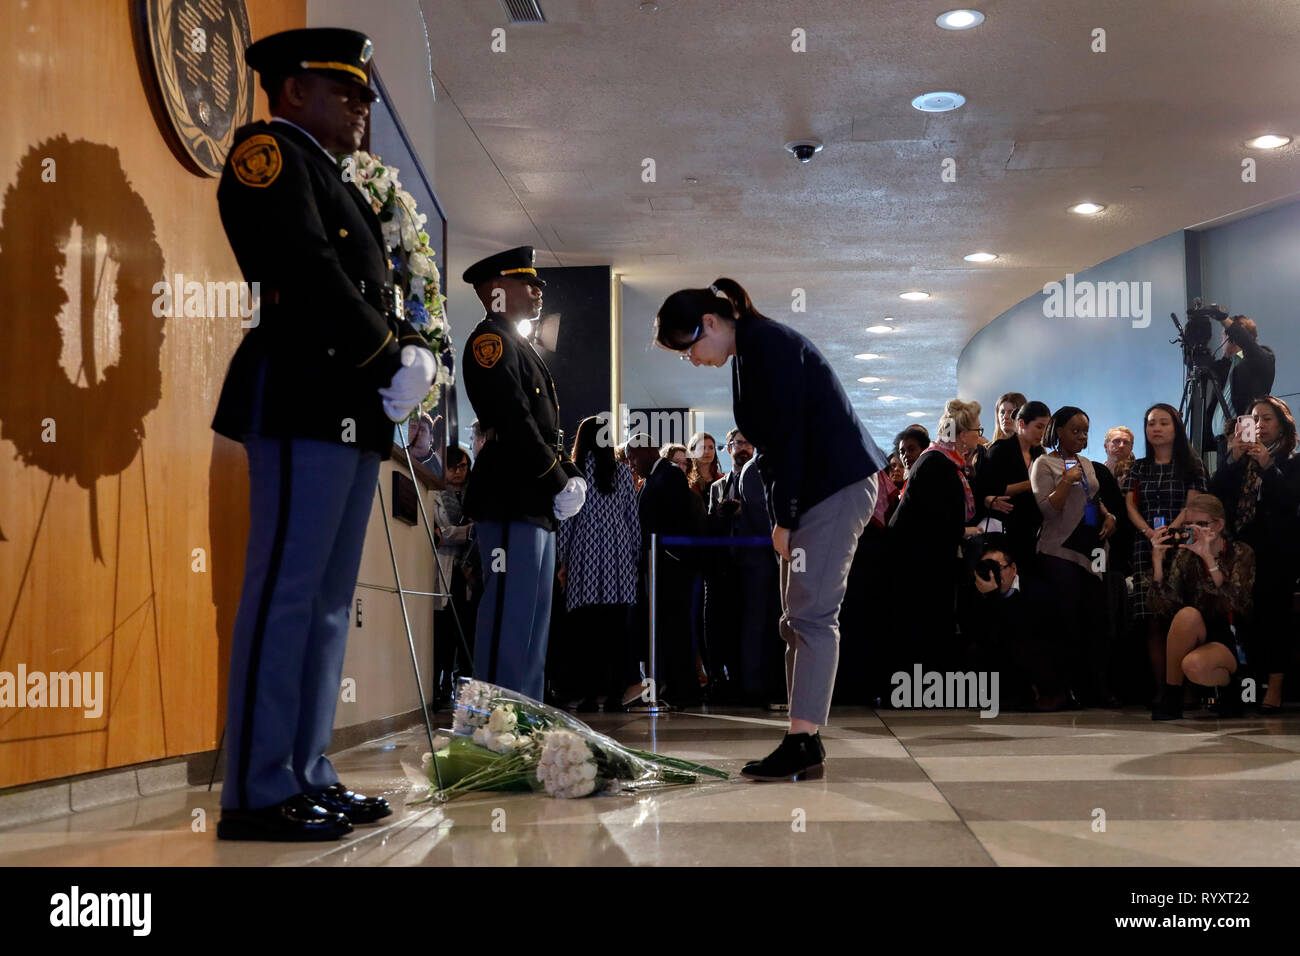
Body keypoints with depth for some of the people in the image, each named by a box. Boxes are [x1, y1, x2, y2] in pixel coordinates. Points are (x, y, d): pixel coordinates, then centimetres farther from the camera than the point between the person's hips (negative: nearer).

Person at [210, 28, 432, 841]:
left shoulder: (337, 184, 28)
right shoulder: (269, 150, 0)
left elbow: (372, 295, 22)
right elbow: (308, 271, -14)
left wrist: (410, 349, 2)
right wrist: (390, 356, -10)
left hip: (354, 415, 10)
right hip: (304, 400, -10)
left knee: (329, 600, 8)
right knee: (285, 592, -10)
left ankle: (308, 775, 12)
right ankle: (258, 793, -6)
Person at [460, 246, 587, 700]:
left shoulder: (518, 346, 24)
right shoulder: (490, 340, -7)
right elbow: (515, 423, -17)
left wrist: (571, 476, 9)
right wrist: (558, 484, -13)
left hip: (536, 507, 11)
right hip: (511, 503, -11)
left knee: (533, 626, 12)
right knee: (509, 619, -12)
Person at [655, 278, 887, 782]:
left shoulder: (770, 344, -14)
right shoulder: (748, 354, 16)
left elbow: (788, 436, -20)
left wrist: (783, 520, -16)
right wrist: (779, 519, 8)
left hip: (838, 485, -10)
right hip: (809, 492, 10)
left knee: (811, 613, -12)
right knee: (797, 618, 9)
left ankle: (802, 744, -10)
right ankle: (806, 743, 12)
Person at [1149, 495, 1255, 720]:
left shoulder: (1241, 553, -3)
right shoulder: (1185, 554, 3)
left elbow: (1237, 604, -22)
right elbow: (1166, 609, -9)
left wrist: (1209, 558, -30)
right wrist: (1158, 562, -20)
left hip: (1231, 642, -3)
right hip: (1196, 639, 3)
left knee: (1194, 665, -35)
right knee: (1187, 614, -31)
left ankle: (1230, 686, 0)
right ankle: (1171, 695, -18)